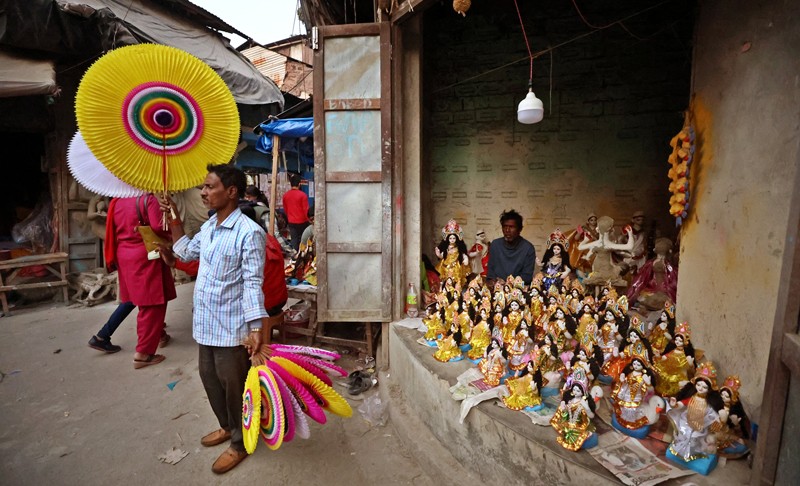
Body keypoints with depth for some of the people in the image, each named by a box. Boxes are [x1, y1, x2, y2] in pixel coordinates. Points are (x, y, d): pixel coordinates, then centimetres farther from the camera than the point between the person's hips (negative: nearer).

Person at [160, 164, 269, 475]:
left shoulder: (249, 232, -20)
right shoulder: (209, 226, 8)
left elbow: (252, 283, -22)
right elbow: (187, 253, 26)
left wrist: (256, 328, -28)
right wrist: (174, 221, 16)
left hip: (231, 327, -9)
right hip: (205, 322, 9)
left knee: (234, 386, 7)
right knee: (210, 378, 23)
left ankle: (240, 444, 28)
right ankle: (226, 426, 45)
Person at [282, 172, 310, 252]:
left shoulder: (285, 195, 0)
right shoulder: (302, 195, -14)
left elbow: (285, 209, 10)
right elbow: (306, 210, -10)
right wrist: (309, 221, 3)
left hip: (291, 222, 3)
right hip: (302, 222, -3)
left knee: (294, 239, 8)